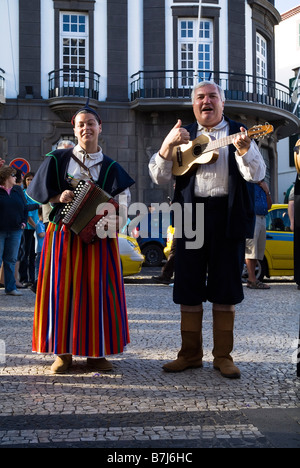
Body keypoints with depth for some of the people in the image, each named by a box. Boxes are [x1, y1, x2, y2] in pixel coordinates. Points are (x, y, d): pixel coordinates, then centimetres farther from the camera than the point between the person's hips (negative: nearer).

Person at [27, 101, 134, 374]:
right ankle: (63, 352, 7)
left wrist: (114, 219, -19)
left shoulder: (111, 167, 9)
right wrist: (59, 197, -12)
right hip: (62, 234, 0)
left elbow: (122, 200, 0)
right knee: (62, 288, -2)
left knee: (97, 289, -1)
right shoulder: (58, 159, 6)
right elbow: (38, 191, 6)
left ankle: (95, 352, 9)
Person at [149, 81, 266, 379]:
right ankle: (191, 354, 17)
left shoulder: (239, 133, 7)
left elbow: (256, 175, -7)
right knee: (188, 287, 4)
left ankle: (223, 356, 14)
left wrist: (243, 148, -27)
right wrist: (167, 146, -11)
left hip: (228, 217, -2)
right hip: (191, 216, 2)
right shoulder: (183, 136, 14)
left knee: (225, 287, 3)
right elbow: (159, 177, 5)